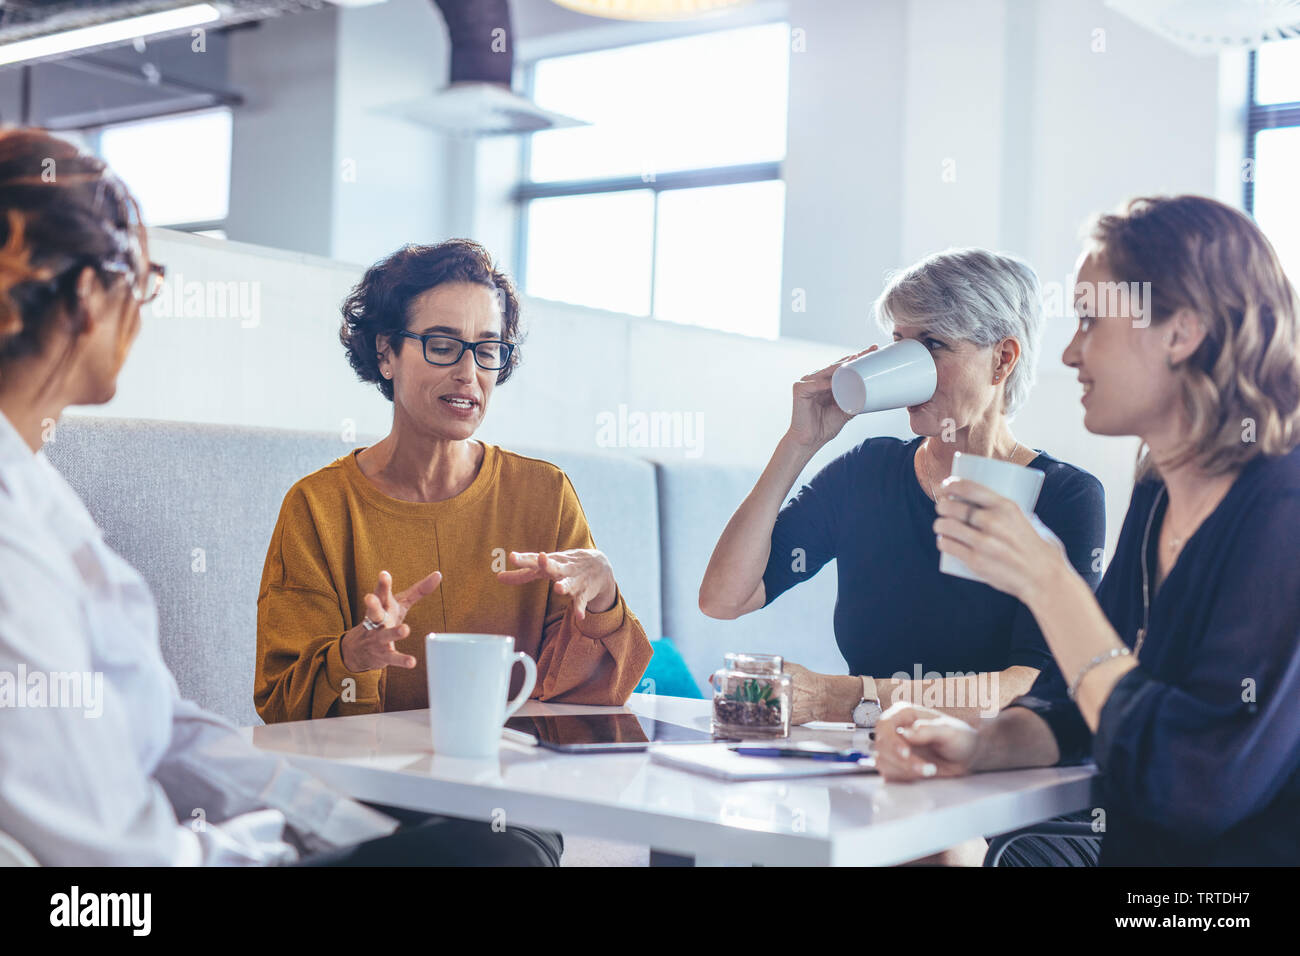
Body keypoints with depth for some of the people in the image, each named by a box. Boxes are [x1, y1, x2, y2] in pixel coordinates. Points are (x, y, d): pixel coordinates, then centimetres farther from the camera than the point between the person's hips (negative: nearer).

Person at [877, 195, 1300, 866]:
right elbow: (1078, 707, 12)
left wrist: (1048, 583, -21)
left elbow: (1200, 783, -24)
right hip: (1133, 850, 7)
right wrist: (978, 745, -9)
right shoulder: (1157, 497, 8)